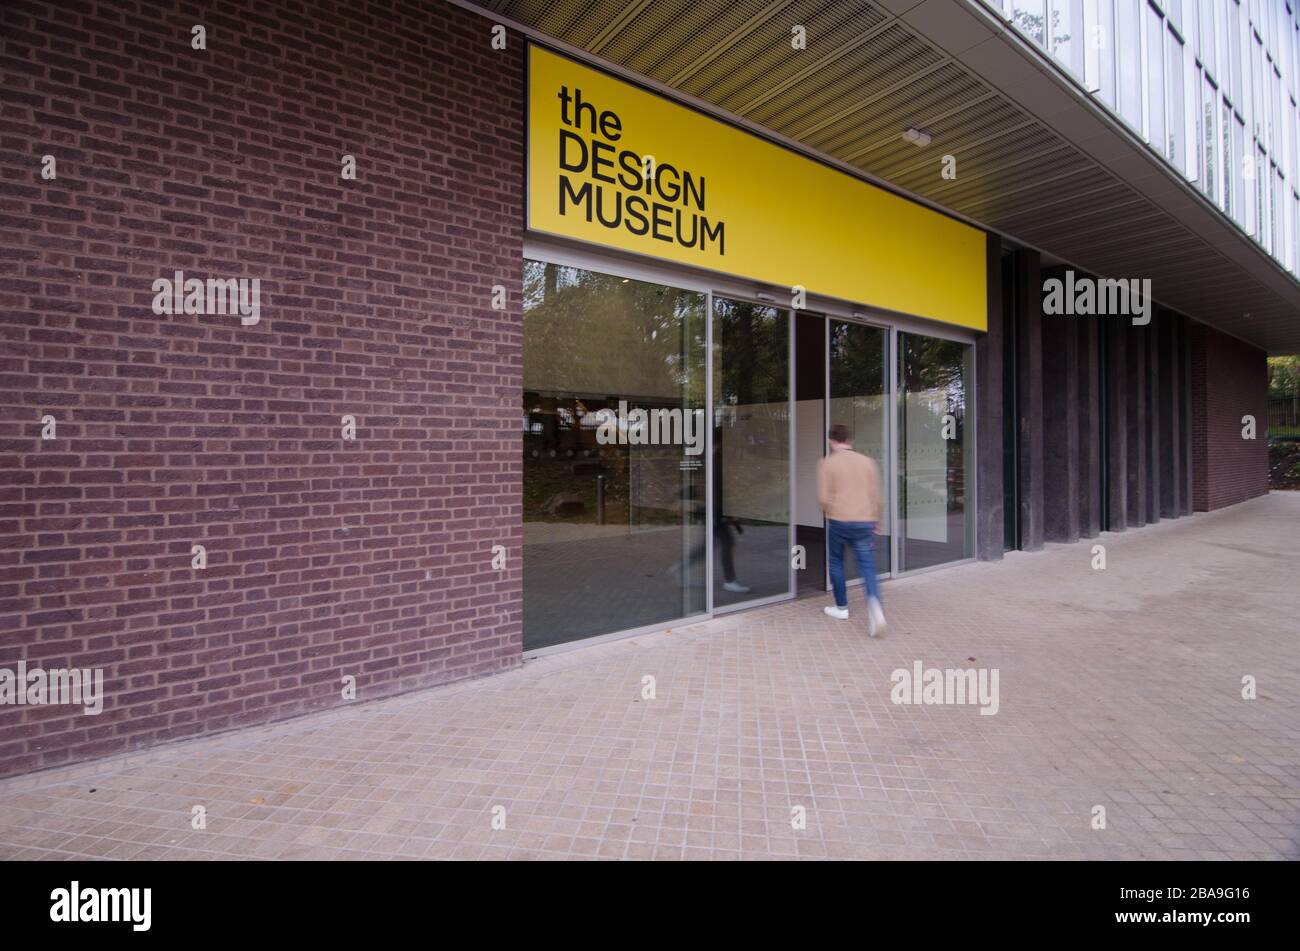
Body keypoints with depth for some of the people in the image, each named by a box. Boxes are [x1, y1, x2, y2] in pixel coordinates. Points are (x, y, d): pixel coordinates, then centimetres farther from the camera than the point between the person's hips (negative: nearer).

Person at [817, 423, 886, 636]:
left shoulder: (827, 463, -2)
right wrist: (874, 523, 18)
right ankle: (874, 603, -21)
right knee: (867, 566, 3)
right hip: (864, 522, 2)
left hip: (839, 521, -2)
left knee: (836, 562, 16)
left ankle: (841, 608, 24)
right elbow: (876, 496, 9)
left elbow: (824, 497, -7)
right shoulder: (867, 461, 8)